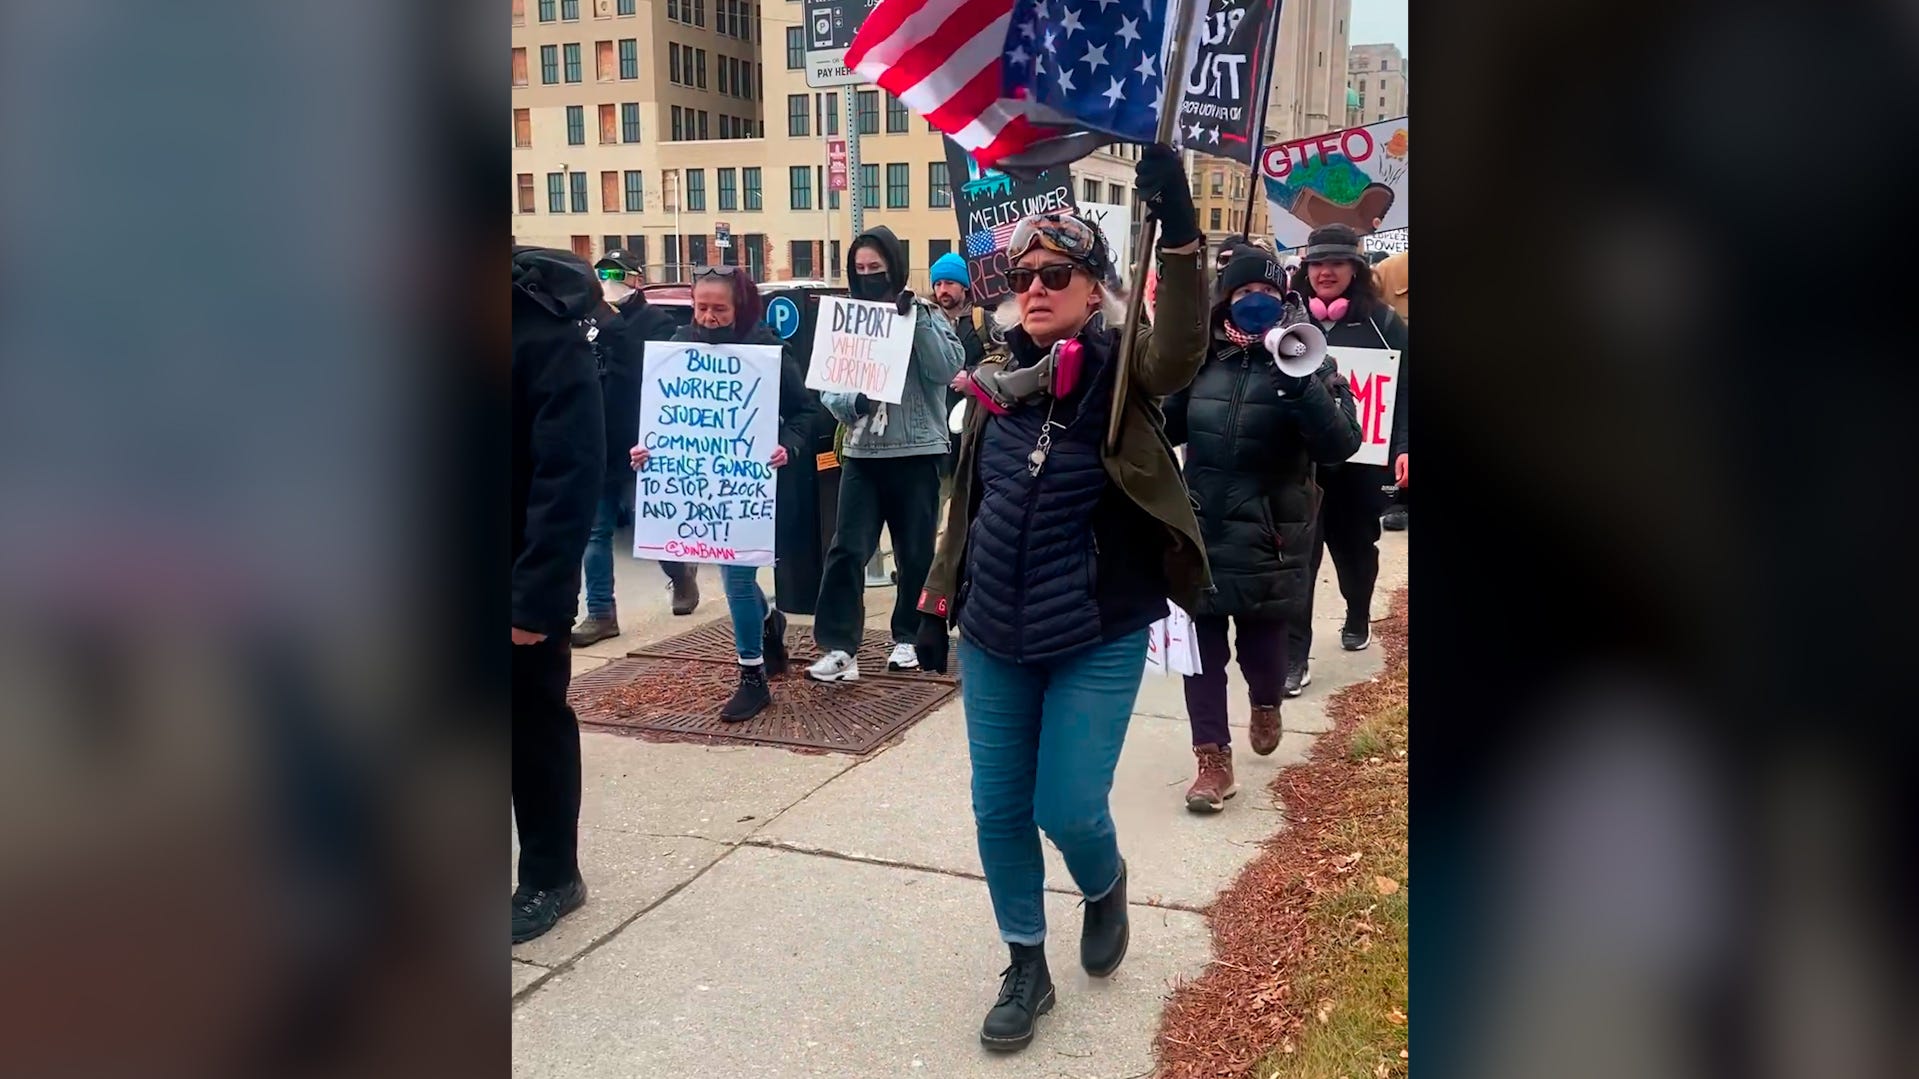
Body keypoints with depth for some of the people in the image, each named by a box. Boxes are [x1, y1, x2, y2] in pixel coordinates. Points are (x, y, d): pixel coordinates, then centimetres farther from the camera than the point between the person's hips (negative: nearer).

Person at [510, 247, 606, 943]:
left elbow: (570, 476, -18)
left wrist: (538, 594, -23)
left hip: (524, 584, -5)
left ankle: (549, 876, 25)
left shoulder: (547, 334, -13)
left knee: (535, 726, 9)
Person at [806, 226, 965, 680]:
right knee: (846, 550, -6)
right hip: (861, 453, 2)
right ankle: (838, 647, -5)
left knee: (916, 553, 8)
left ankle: (908, 638, 23)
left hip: (916, 452, -1)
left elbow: (947, 369, -15)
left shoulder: (926, 315, 1)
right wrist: (854, 403, -18)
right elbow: (827, 390, 3)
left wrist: (915, 318, -19)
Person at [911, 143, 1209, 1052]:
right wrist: (937, 601, 14)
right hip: (993, 636, 4)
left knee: (1068, 807, -4)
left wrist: (1178, 235, -47)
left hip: (1097, 638, -4)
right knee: (998, 807, 9)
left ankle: (1106, 889, 33)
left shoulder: (1120, 370, -9)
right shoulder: (995, 378, 4)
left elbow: (1182, 349, -32)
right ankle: (1025, 967, 29)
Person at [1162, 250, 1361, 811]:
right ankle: (1214, 758, 16)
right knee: (1202, 646, 5)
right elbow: (1168, 427, 16)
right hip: (1200, 531, 3)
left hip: (1267, 538, -3)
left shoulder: (1306, 363, -5)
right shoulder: (1203, 360, 4)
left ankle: (1266, 702, 41)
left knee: (1261, 640, 7)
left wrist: (1300, 382, -31)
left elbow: (1341, 444, -18)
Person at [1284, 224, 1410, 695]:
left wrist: (1403, 447, -11)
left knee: (1356, 544, 18)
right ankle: (1294, 654, -3)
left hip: (1359, 461, 0)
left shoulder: (1381, 321, 0)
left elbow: (1405, 388, -2)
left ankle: (1358, 618, 43)